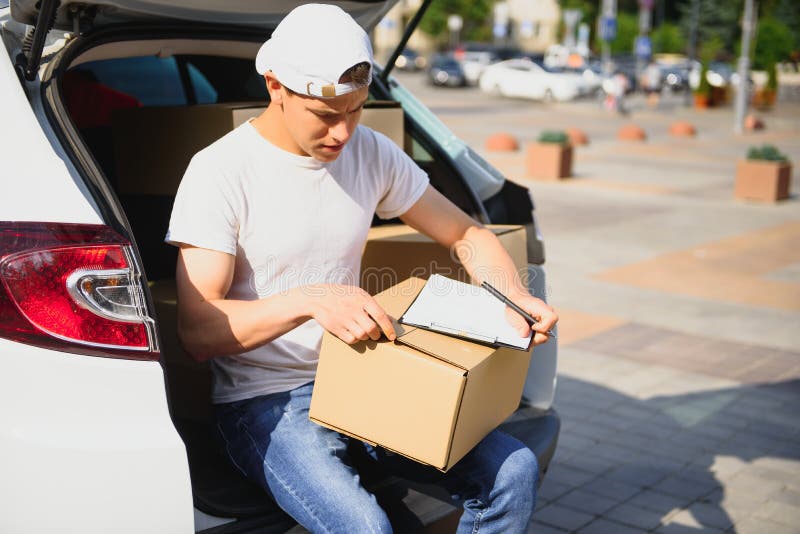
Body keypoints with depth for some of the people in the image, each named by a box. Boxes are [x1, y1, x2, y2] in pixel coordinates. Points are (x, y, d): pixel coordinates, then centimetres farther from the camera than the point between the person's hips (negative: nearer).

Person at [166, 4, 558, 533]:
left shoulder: (373, 154, 3)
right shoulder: (221, 171, -13)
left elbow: (467, 235, 11)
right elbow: (198, 331, -18)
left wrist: (516, 296, -9)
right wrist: (309, 299, -34)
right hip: (265, 401, -5)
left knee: (514, 471, -12)